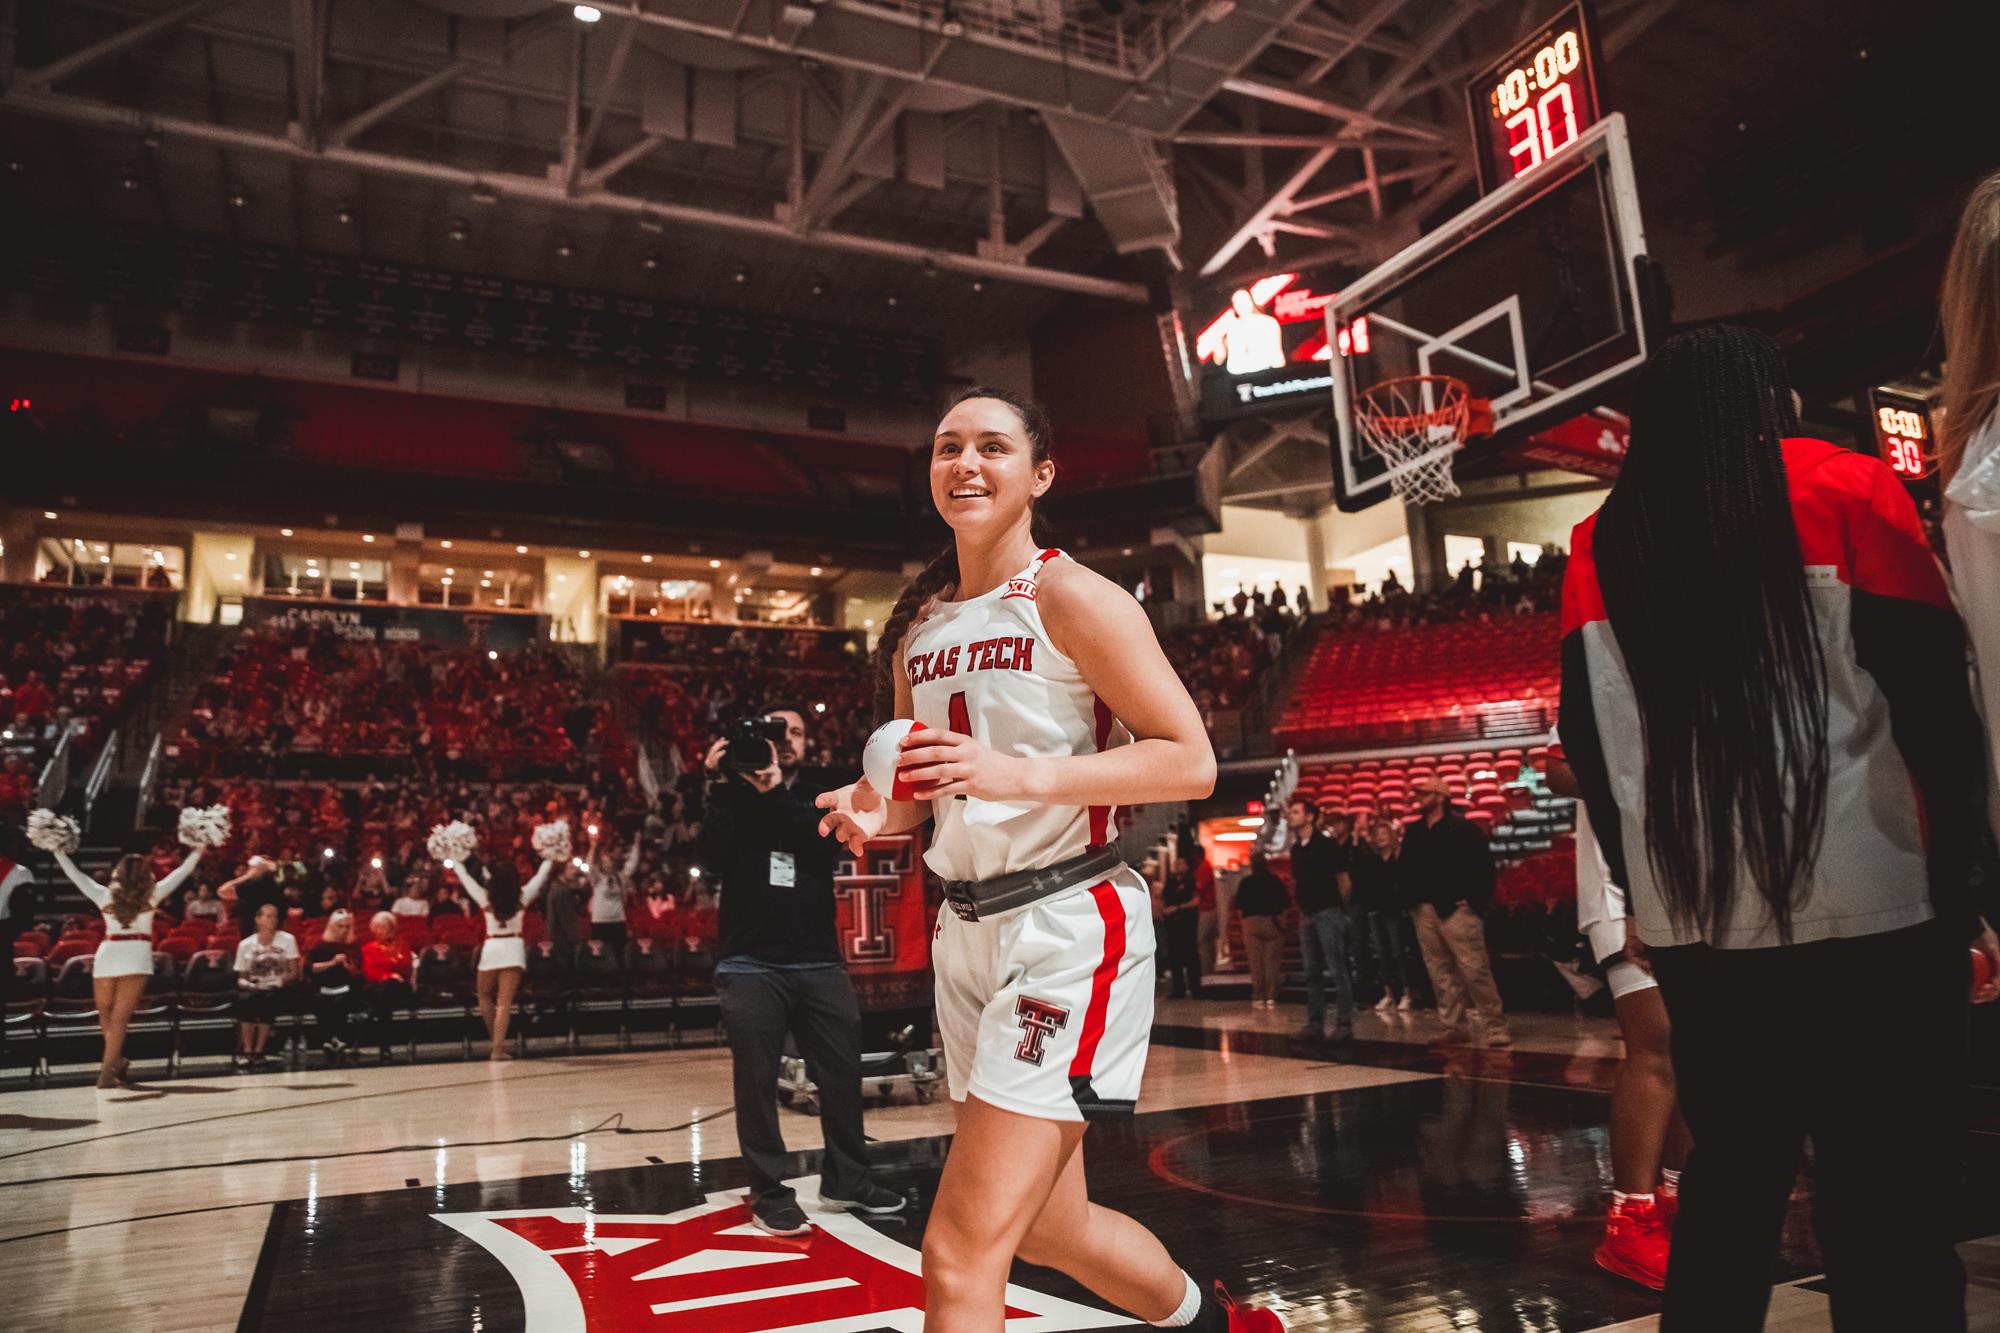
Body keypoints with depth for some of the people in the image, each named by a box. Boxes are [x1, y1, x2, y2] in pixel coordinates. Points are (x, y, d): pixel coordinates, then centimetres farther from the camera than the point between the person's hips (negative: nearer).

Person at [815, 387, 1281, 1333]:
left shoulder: (1071, 597, -9)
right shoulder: (916, 625, 11)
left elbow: (1191, 761, -14)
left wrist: (1021, 774, -24)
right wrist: (877, 812, -3)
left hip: (1066, 925, -8)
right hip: (967, 931, 8)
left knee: (961, 1253, -10)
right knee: (1050, 1227, 20)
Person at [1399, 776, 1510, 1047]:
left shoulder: (1461, 827, -5)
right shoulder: (1413, 831, 13)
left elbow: (1483, 865, -9)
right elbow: (1404, 868, 16)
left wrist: (1477, 901, -13)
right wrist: (1410, 898, 0)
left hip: (1456, 908, -6)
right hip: (1425, 910, 6)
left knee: (1475, 970, -7)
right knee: (1440, 972, 8)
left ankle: (1496, 1027, 0)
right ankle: (1454, 1026, 16)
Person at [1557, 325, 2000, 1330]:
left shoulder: (1599, 545, 7)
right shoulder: (1846, 489, -2)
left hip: (1691, 919, 4)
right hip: (1861, 905, -3)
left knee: (1728, 1179, 17)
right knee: (1887, 1208, 5)